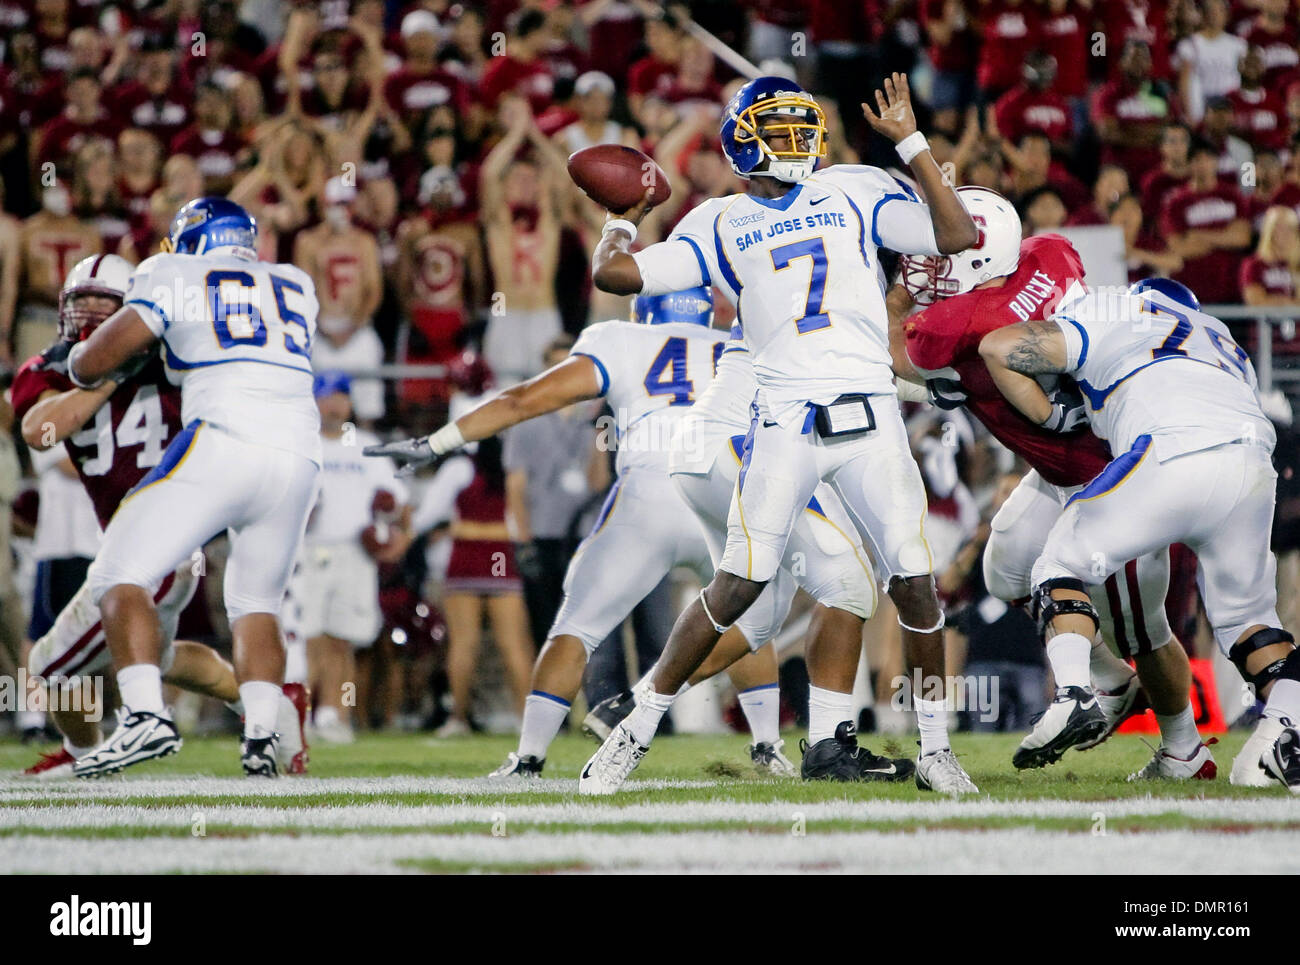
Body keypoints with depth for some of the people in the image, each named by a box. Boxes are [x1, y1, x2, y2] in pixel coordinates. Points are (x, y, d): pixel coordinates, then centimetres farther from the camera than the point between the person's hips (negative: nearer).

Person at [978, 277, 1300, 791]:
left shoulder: (1109, 316, 25)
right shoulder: (1227, 348, 39)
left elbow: (997, 346, 20)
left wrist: (1051, 417, 31)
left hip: (1173, 455, -4)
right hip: (1253, 469, 4)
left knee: (1063, 565, 13)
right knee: (1245, 612, 22)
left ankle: (1075, 693, -8)